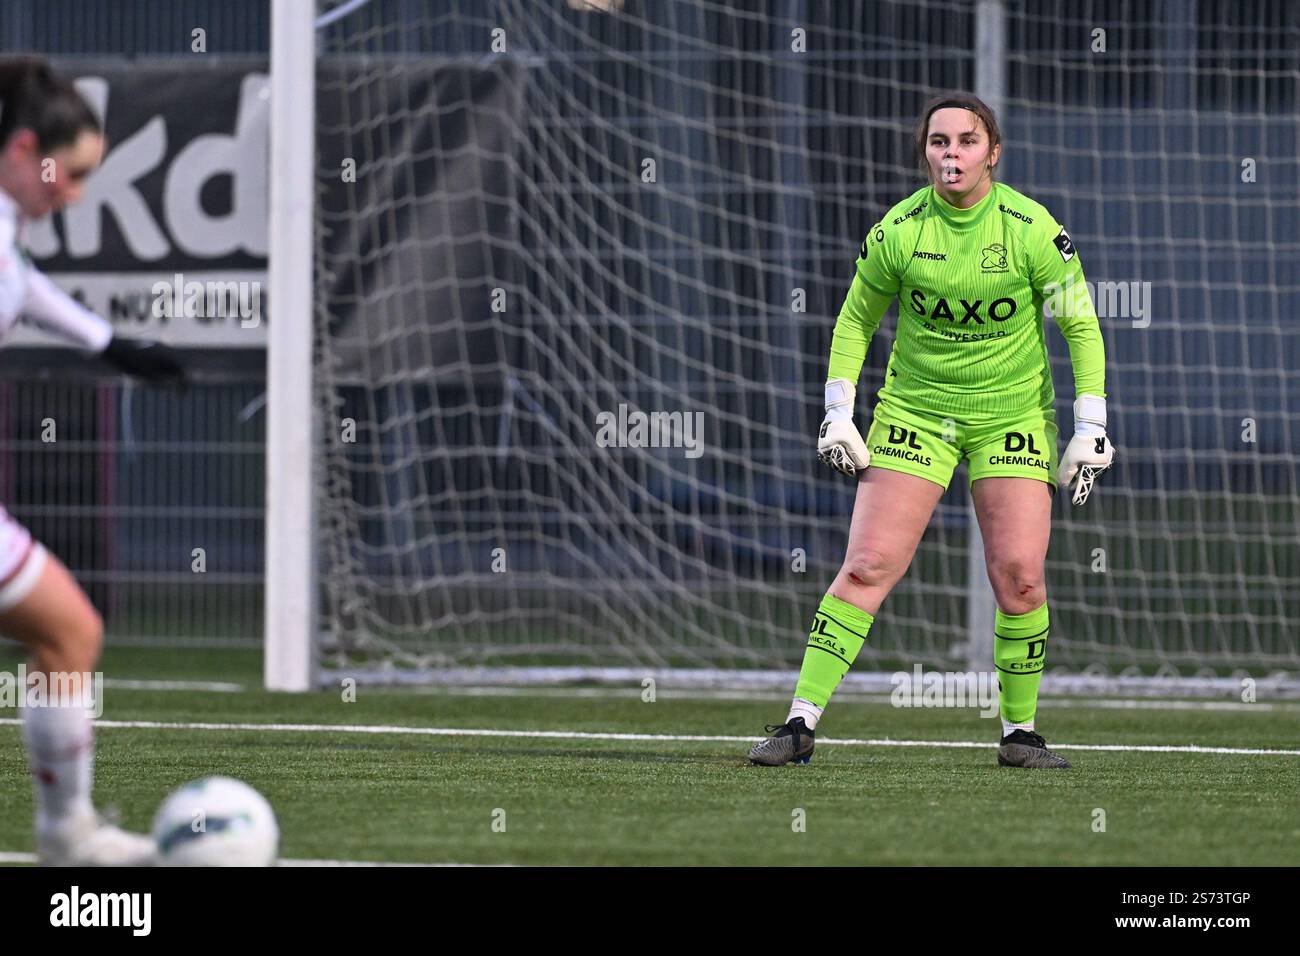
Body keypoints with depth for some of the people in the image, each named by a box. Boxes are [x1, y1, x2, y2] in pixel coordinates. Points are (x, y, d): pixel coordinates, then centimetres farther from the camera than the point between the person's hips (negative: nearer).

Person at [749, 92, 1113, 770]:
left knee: (1020, 576, -11)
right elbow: (856, 318, 7)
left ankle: (1019, 730, 6)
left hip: (1014, 410, 0)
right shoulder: (898, 230, -7)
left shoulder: (1031, 227, -10)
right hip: (916, 405, 0)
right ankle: (801, 722, -10)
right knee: (867, 565, -11)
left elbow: (1081, 327, 0)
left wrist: (1090, 431, -5)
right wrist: (838, 417, 1)